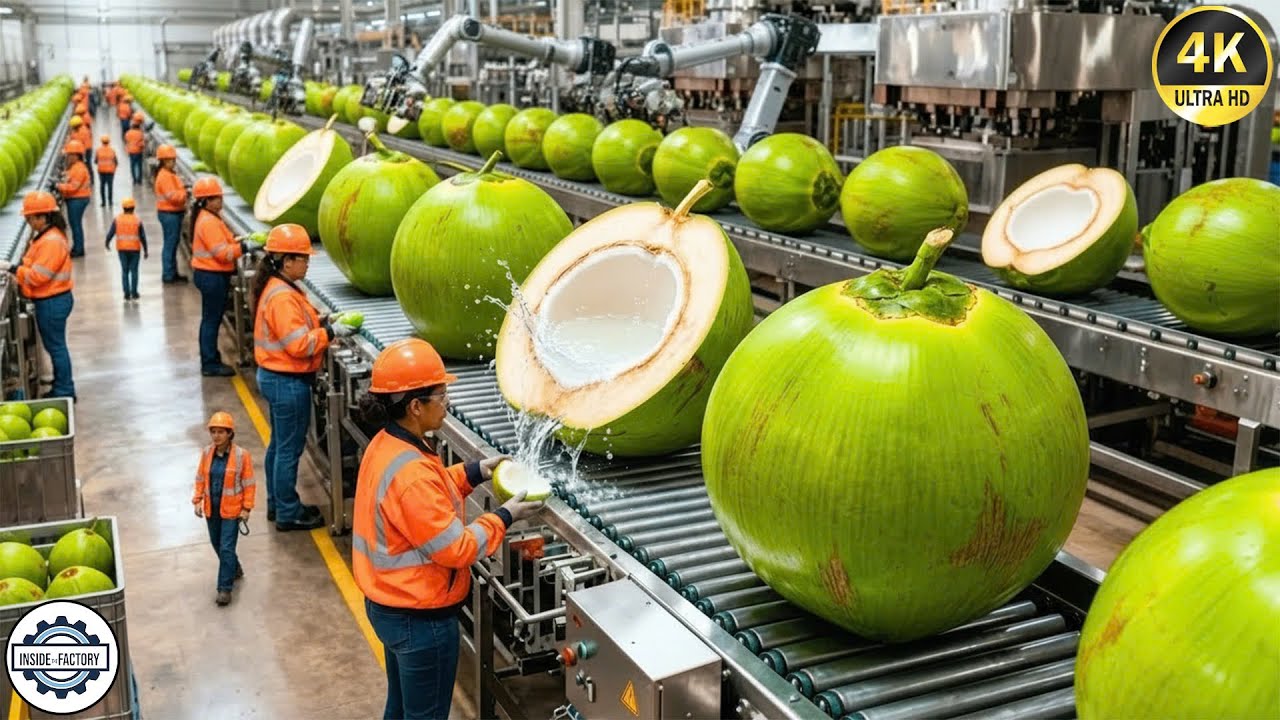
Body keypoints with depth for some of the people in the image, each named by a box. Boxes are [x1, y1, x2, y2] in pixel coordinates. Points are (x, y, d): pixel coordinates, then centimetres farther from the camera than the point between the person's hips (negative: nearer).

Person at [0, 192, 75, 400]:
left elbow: (37, 276, -23)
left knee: (56, 346, -1)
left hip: (52, 302, -10)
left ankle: (65, 392, 8)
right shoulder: (47, 236, 11)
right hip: (52, 300, 10)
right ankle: (60, 387, 28)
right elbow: (37, 268, 16)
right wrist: (17, 270, 2)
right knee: (55, 346, 17)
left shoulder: (51, 241, -22)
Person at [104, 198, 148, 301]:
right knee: (134, 271, 6)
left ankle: (127, 293, 8)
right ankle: (134, 293, 6)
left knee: (124, 271, 9)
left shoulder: (117, 219, -3)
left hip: (122, 249, 1)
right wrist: (145, 250, 6)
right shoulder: (137, 220, -5)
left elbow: (110, 233, -1)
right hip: (135, 248, -1)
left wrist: (107, 243, 17)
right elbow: (142, 236, -4)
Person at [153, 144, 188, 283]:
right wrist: (184, 193, -9)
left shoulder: (170, 174, 13)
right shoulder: (165, 176, -18)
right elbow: (173, 196, -24)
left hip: (175, 213, 10)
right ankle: (167, 276, 3)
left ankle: (173, 273, 25)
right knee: (170, 245, -3)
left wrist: (182, 192, 1)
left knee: (173, 244, 16)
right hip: (169, 214, -10)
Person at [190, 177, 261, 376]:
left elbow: (221, 242, 18)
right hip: (212, 276, -11)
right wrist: (245, 247, -21)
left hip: (211, 275, 11)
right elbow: (222, 253, -24)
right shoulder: (208, 222, -20)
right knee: (211, 319, -3)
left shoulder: (210, 218, 13)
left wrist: (239, 240, 6)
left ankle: (210, 359, 27)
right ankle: (210, 364, 3)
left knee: (211, 319, 17)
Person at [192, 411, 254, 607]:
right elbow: (200, 479, 7)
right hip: (211, 509, 5)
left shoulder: (241, 455, -15)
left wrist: (246, 508, -10)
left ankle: (224, 588, 3)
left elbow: (249, 484, -9)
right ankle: (235, 570, 44)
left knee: (226, 548, -6)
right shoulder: (207, 453, -3)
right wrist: (198, 501, -1)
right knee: (217, 545, 20)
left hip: (231, 510, -5)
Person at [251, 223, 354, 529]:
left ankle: (277, 504, 33)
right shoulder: (282, 297, -24)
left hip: (274, 377, 11)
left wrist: (317, 322, 7)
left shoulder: (276, 288, 8)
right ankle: (288, 513, 13)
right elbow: (299, 345, -27)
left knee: (279, 444, 20)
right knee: (290, 449, 1)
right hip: (289, 382, -11)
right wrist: (330, 332, -18)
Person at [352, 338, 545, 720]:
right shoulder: (410, 474, -31)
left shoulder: (386, 444, -1)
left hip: (390, 605, 9)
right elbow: (455, 549, -25)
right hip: (419, 617, -9)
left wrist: (476, 472, 6)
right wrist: (504, 517, -14)